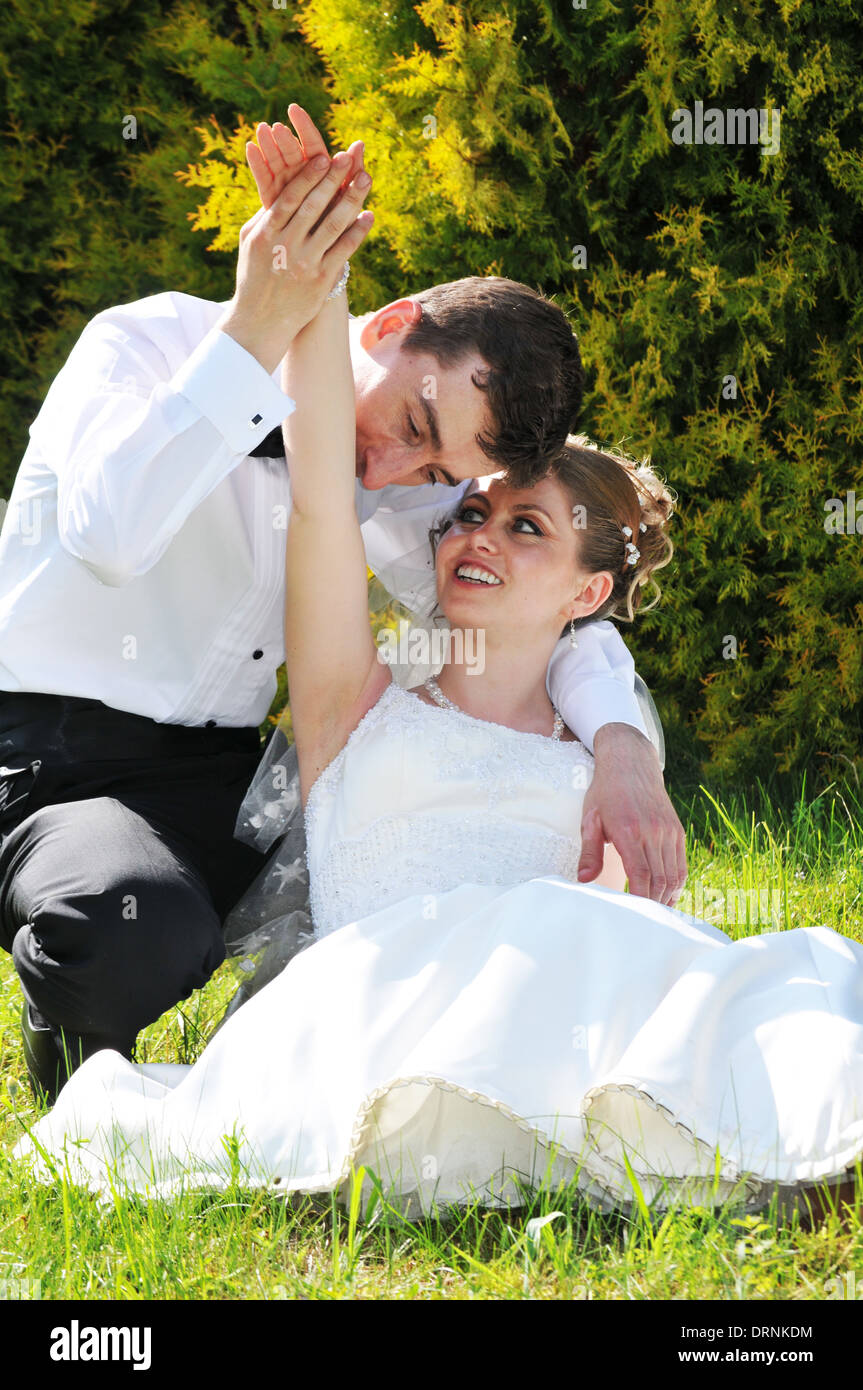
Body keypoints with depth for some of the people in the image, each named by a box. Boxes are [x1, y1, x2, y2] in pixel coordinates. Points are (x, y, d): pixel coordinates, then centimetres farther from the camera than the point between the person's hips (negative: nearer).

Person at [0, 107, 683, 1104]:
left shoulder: (397, 475, 6)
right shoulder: (149, 343, -12)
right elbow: (111, 534, -31)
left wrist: (623, 747, -15)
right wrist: (254, 328, -33)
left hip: (220, 779, 7)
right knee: (141, 936, -37)